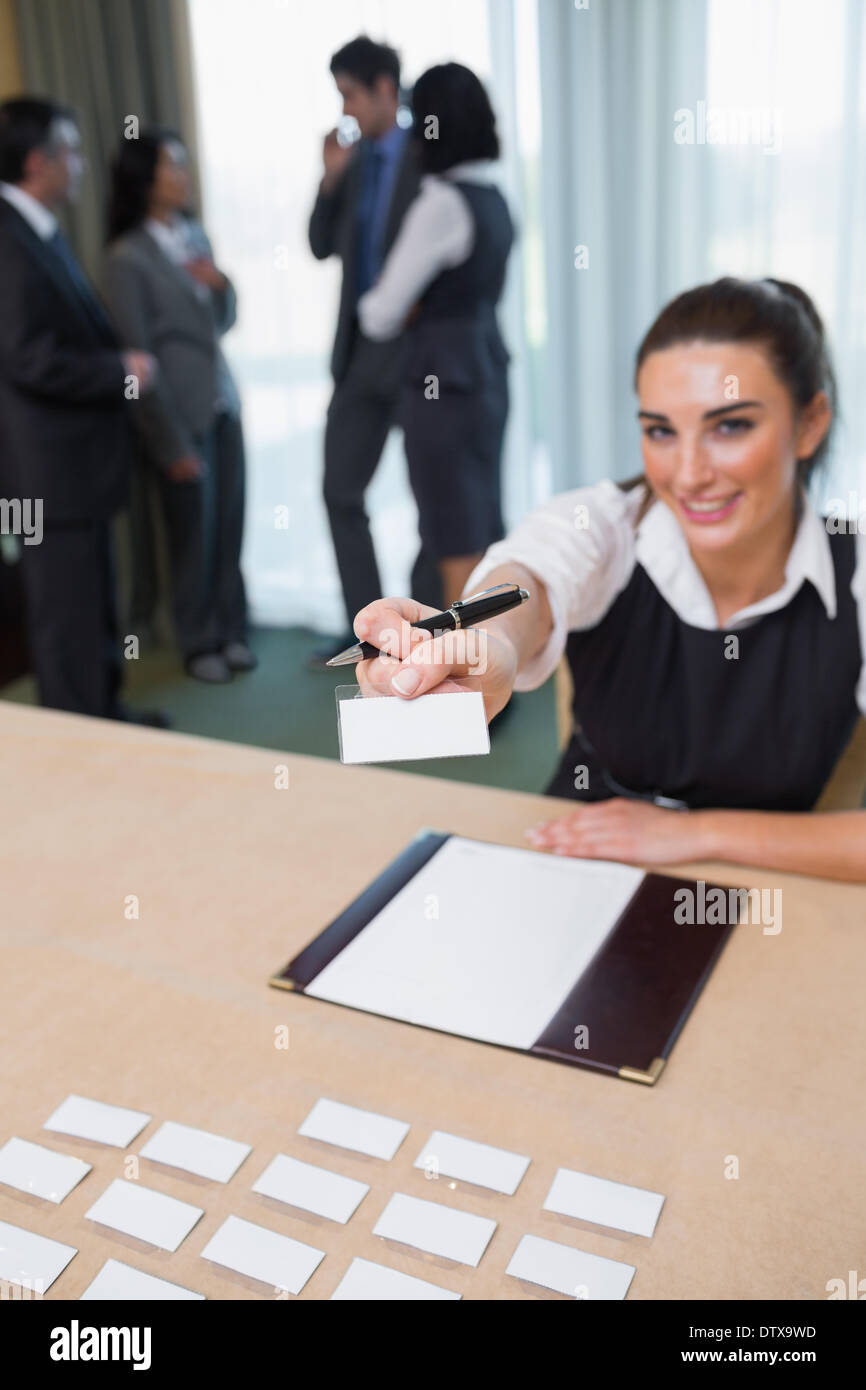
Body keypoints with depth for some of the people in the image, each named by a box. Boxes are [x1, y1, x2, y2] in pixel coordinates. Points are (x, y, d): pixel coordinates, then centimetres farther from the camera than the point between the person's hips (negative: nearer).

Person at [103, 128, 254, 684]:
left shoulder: (196, 233, 8)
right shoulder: (128, 257, -12)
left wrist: (222, 285, -5)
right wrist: (172, 442, -12)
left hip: (224, 402, 5)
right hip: (181, 412, -5)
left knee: (231, 526, 8)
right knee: (195, 534, 5)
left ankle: (232, 630, 23)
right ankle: (200, 643, 22)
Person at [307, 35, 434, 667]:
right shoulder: (357, 158, 10)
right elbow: (322, 246, 11)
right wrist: (331, 178, -2)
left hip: (418, 349, -7)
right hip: (361, 351, 7)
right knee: (341, 490, 9)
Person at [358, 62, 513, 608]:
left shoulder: (443, 201, -15)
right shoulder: (493, 196, 10)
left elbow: (381, 316, -13)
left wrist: (368, 303, 10)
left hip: (445, 377, -9)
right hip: (489, 370, 9)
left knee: (459, 546, -1)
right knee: (486, 536, 15)